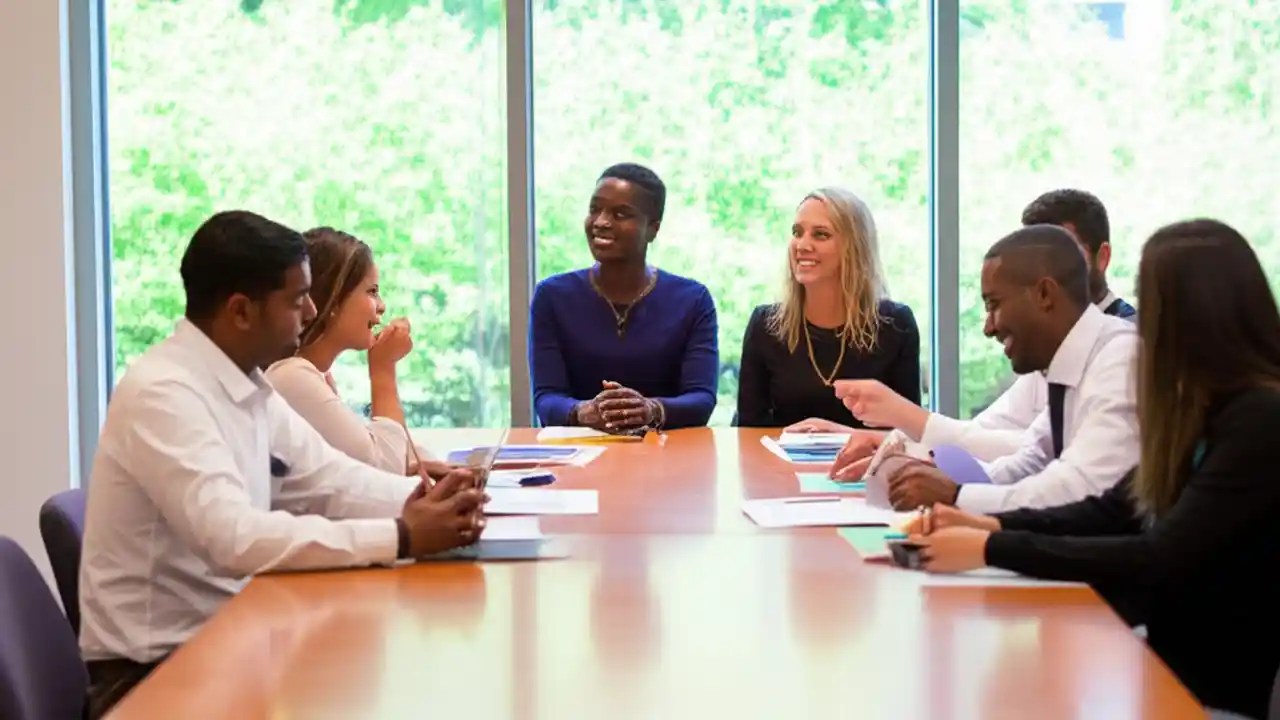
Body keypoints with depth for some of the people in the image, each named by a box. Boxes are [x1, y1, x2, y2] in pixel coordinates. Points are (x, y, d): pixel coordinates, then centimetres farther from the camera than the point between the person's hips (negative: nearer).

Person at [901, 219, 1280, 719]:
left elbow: (1160, 559, -23)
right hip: (1179, 659, 8)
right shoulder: (1209, 408, 9)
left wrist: (991, 549, -20)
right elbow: (1115, 511, 11)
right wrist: (993, 525, -4)